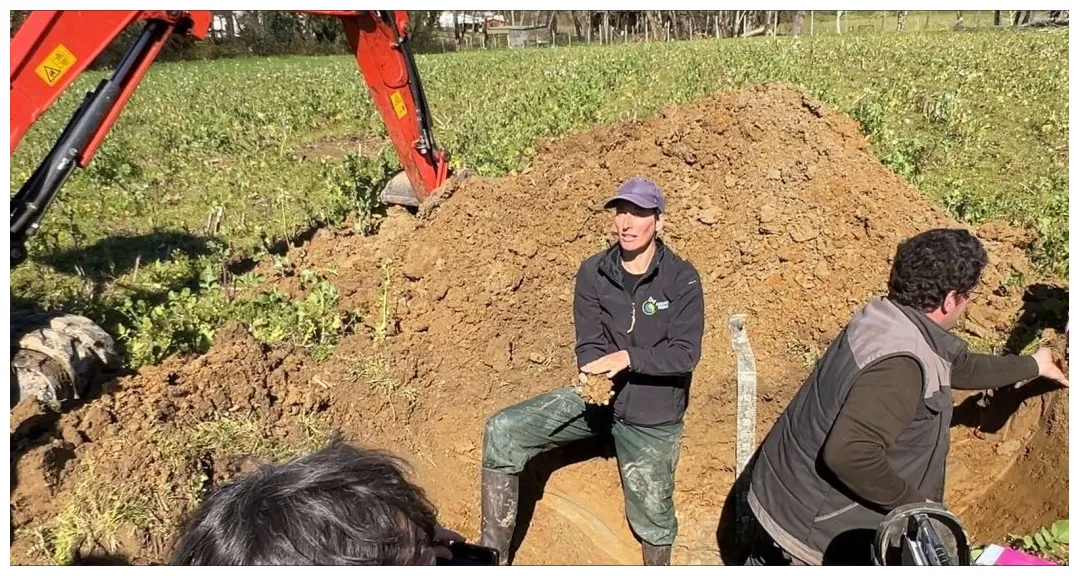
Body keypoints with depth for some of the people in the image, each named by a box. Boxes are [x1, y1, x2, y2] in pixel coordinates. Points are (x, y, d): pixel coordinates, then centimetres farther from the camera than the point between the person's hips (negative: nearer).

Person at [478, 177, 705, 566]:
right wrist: (597, 378, -28)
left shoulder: (682, 279, -12)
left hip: (651, 416, -2)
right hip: (596, 396, 3)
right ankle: (491, 554, -3)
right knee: (502, 432, -13)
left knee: (652, 517, 6)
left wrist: (628, 358, -29)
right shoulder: (593, 273, -4)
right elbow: (588, 345, -6)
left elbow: (685, 354, -16)